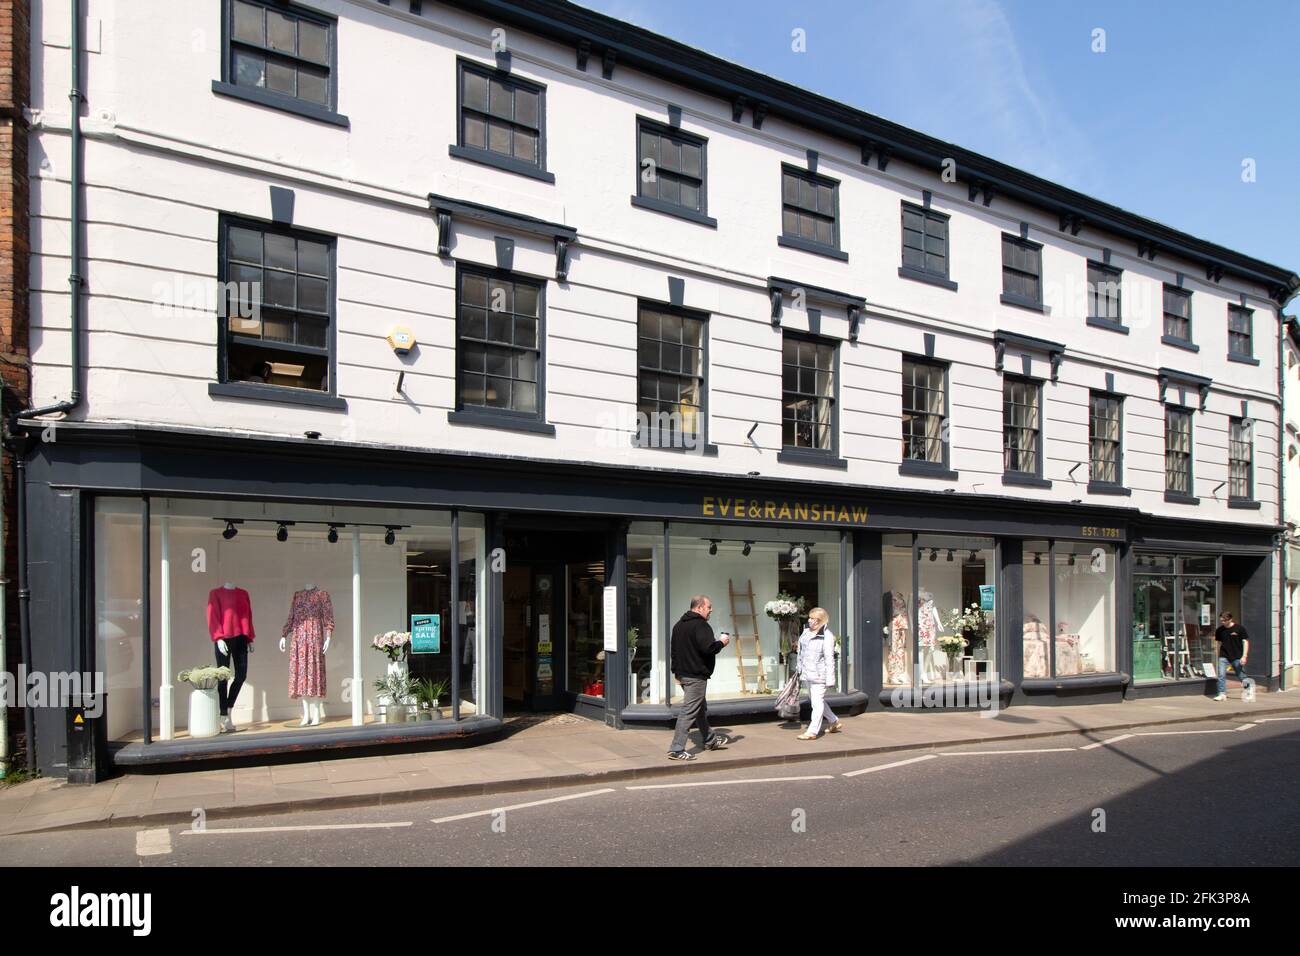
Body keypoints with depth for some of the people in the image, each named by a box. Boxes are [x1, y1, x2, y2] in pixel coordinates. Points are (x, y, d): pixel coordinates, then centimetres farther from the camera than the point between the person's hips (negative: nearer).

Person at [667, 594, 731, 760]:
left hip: (683, 673, 10)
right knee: (689, 711, -7)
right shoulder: (700, 625, -17)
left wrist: (676, 671, 24)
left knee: (701, 709, 23)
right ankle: (676, 750, -8)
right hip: (696, 675, -10)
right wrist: (721, 643, -8)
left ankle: (710, 740, 38)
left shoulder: (679, 625, 14)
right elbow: (708, 648, -28)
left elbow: (675, 650, 20)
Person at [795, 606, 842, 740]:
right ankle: (834, 722, 36)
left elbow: (829, 659, -19)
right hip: (808, 673, 9)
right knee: (818, 701, 20)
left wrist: (830, 679, -20)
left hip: (819, 675, -9)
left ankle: (812, 731, 0)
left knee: (817, 702, -4)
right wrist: (800, 668, 23)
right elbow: (802, 650, 18)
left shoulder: (826, 636, -18)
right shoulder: (807, 631, 6)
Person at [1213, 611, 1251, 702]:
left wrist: (1244, 656, -13)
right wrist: (1219, 656, 16)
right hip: (1224, 656, 2)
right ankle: (1222, 694, -7)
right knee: (1221, 675, -11)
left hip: (1237, 657, -2)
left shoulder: (1239, 628, -6)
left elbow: (1246, 642, -5)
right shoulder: (1220, 630, 4)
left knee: (1242, 676, 9)